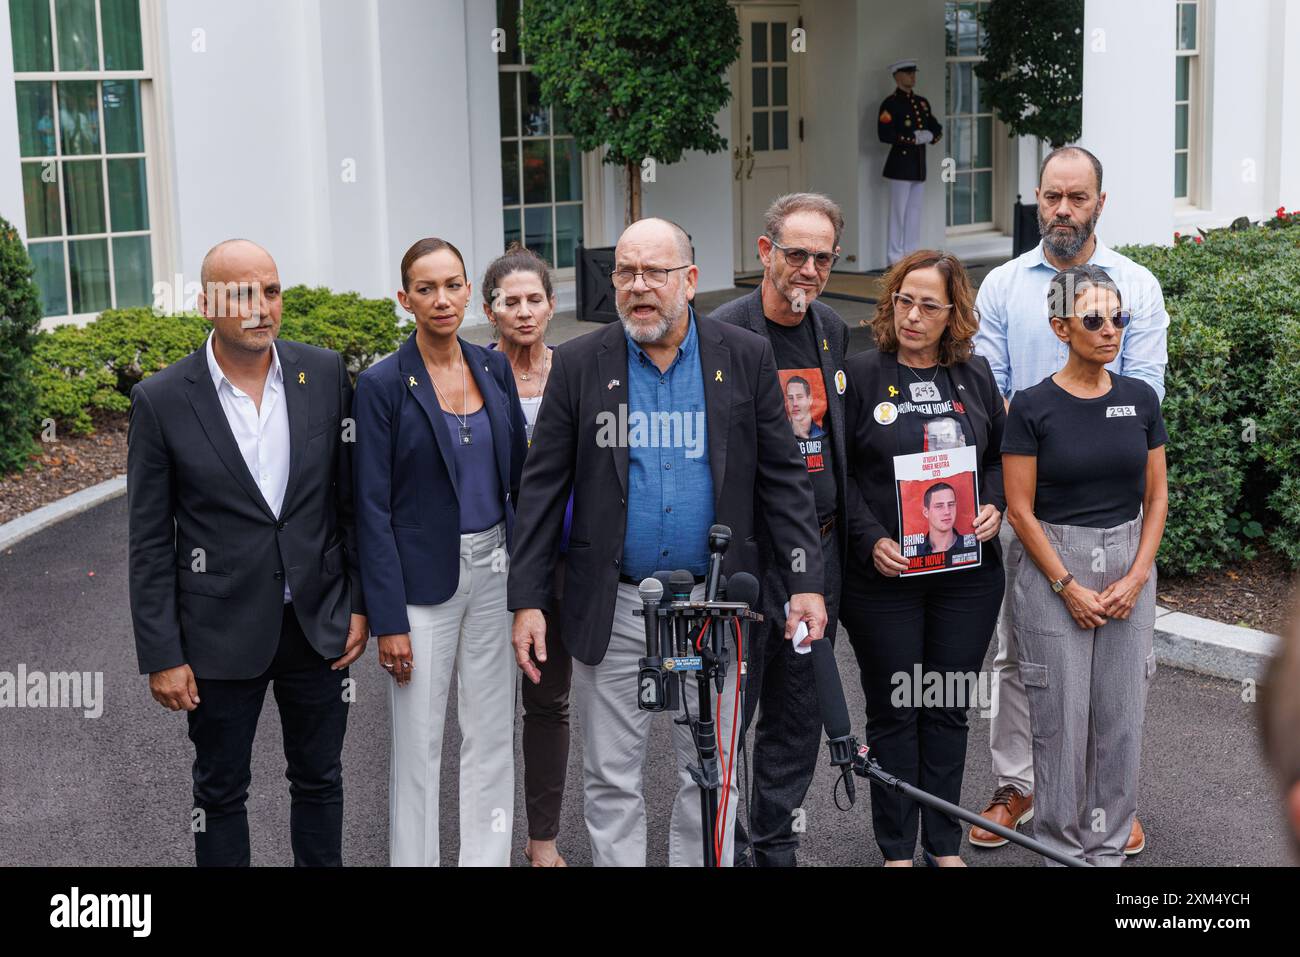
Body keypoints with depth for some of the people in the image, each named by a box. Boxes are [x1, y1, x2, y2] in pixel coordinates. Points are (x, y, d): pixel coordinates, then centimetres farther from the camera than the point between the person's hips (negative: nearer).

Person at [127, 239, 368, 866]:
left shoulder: (326, 374, -3)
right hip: (223, 634, -2)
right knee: (221, 791, 13)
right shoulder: (161, 400, -10)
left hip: (318, 624, 2)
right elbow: (149, 542, -6)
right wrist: (161, 656, -8)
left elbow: (351, 499, 5)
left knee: (318, 779, 17)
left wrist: (359, 603, 3)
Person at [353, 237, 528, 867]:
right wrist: (389, 620, -13)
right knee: (419, 744, 4)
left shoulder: (494, 368, 5)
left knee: (491, 733, 12)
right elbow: (372, 507, -10)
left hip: (493, 569, 5)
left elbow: (516, 474, 11)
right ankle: (414, 857, 18)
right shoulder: (383, 384, -9)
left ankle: (488, 856, 23)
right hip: (424, 578, -4)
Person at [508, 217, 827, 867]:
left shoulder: (746, 358, 1)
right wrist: (527, 601, -3)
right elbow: (542, 489, 1)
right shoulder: (579, 364, 1)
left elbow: (783, 479, 2)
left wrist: (806, 582, -4)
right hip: (611, 608, 0)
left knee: (712, 777, 9)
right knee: (611, 782, 8)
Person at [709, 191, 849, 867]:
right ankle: (726, 848, 15)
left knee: (798, 716, 14)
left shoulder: (834, 331, 9)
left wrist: (846, 536, 15)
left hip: (820, 548, 6)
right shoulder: (723, 333, -11)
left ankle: (776, 844, 27)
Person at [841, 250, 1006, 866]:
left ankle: (945, 844, 24)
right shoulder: (860, 376, -4)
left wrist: (994, 507, -4)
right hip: (884, 577, -3)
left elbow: (1000, 456, 15)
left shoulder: (974, 377, 7)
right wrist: (871, 540, -16)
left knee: (949, 709, 11)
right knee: (892, 710, 5)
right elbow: (837, 474, -4)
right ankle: (897, 849, 18)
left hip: (967, 574, 3)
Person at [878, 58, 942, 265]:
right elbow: (884, 134, -18)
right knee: (899, 211, -3)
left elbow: (937, 128, 17)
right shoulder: (891, 103, -7)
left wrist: (929, 135, -6)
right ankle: (896, 258, 1)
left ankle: (911, 254, 15)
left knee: (915, 209, 9)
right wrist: (914, 138, -17)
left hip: (919, 165, 7)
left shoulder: (922, 102, 15)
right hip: (901, 164, -7)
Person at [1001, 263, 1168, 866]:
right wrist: (1069, 587, -10)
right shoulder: (1033, 407, -7)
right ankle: (1062, 848, 17)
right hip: (1054, 571, -3)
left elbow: (1156, 496, 7)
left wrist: (1136, 576, -4)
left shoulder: (1140, 399, 3)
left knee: (1120, 717, 6)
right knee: (1061, 719, 1)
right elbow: (1020, 510, -7)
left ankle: (1106, 848, 21)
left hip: (1129, 571, 3)